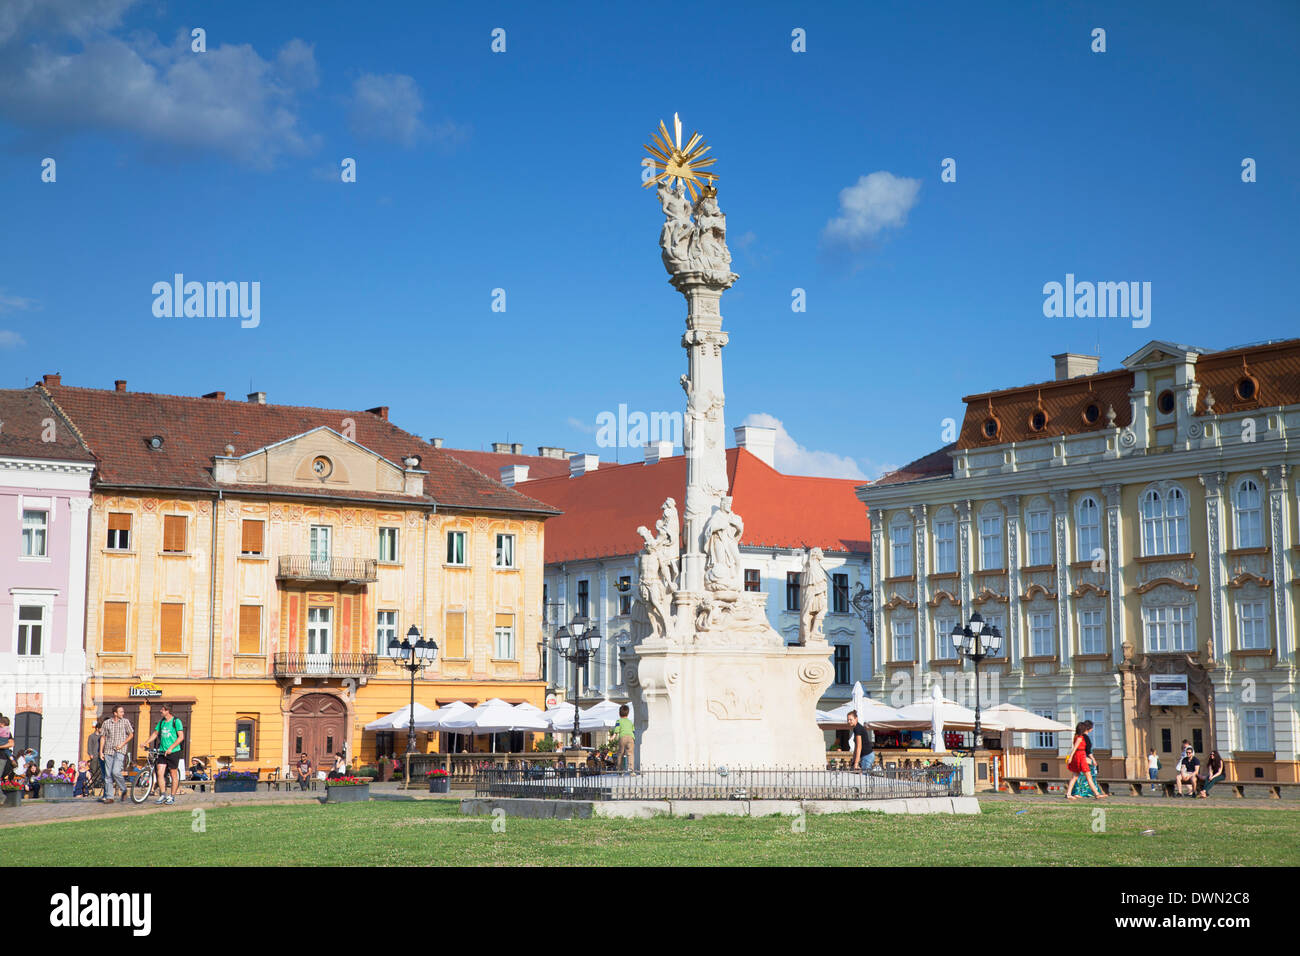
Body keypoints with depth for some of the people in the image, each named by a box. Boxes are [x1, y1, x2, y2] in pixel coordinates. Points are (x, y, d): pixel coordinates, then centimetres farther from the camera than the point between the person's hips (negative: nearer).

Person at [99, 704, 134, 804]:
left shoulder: (125, 722, 5)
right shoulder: (106, 723, 7)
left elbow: (131, 734, 9)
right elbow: (102, 737, 11)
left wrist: (122, 744, -5)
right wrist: (101, 751, 5)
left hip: (120, 751, -2)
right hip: (108, 751, 2)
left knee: (116, 772, -16)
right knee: (108, 774, 1)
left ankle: (124, 790, 6)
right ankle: (109, 797, 6)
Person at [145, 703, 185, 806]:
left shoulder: (176, 721, -7)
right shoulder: (161, 722, 11)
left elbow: (181, 737, -12)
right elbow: (155, 734, 21)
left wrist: (171, 748, -20)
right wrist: (146, 743, 6)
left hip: (173, 752, -5)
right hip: (162, 752, 5)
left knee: (173, 775, 1)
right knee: (160, 773, -5)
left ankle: (172, 797, 10)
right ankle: (163, 795, 3)